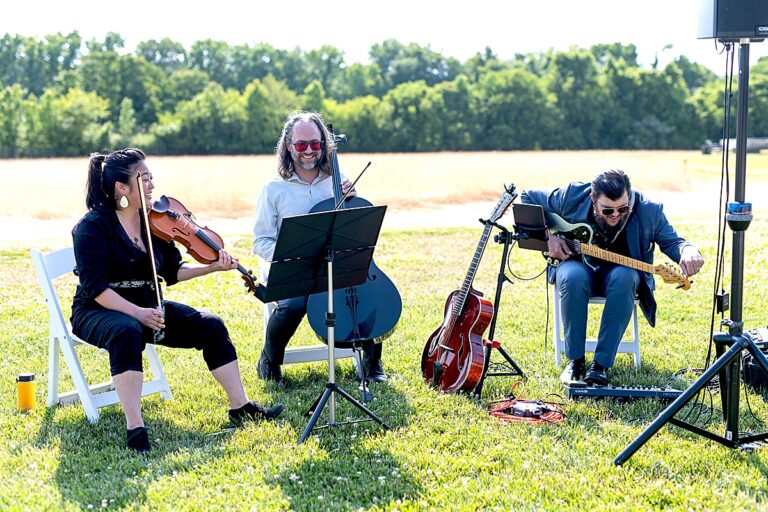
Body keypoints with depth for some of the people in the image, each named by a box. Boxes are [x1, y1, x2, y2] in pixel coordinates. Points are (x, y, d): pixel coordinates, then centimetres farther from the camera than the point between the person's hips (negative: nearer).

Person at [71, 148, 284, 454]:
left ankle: (240, 407, -1)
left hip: (147, 307, 7)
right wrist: (137, 312, -32)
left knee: (211, 326, -8)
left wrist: (213, 267, -7)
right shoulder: (93, 227, -15)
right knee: (127, 332, -40)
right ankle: (134, 428, -37)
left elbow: (172, 272, 8)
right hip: (100, 312, -7)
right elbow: (95, 287, -22)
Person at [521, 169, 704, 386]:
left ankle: (602, 363, -29)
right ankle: (575, 360, -23)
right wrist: (548, 235, -13)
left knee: (624, 277, -37)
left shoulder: (648, 211, -16)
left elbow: (672, 241, -4)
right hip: (578, 264, 0)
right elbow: (527, 198, -4)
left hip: (620, 270, 1)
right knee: (573, 277, -38)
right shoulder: (572, 197, -18)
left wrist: (688, 251, -29)